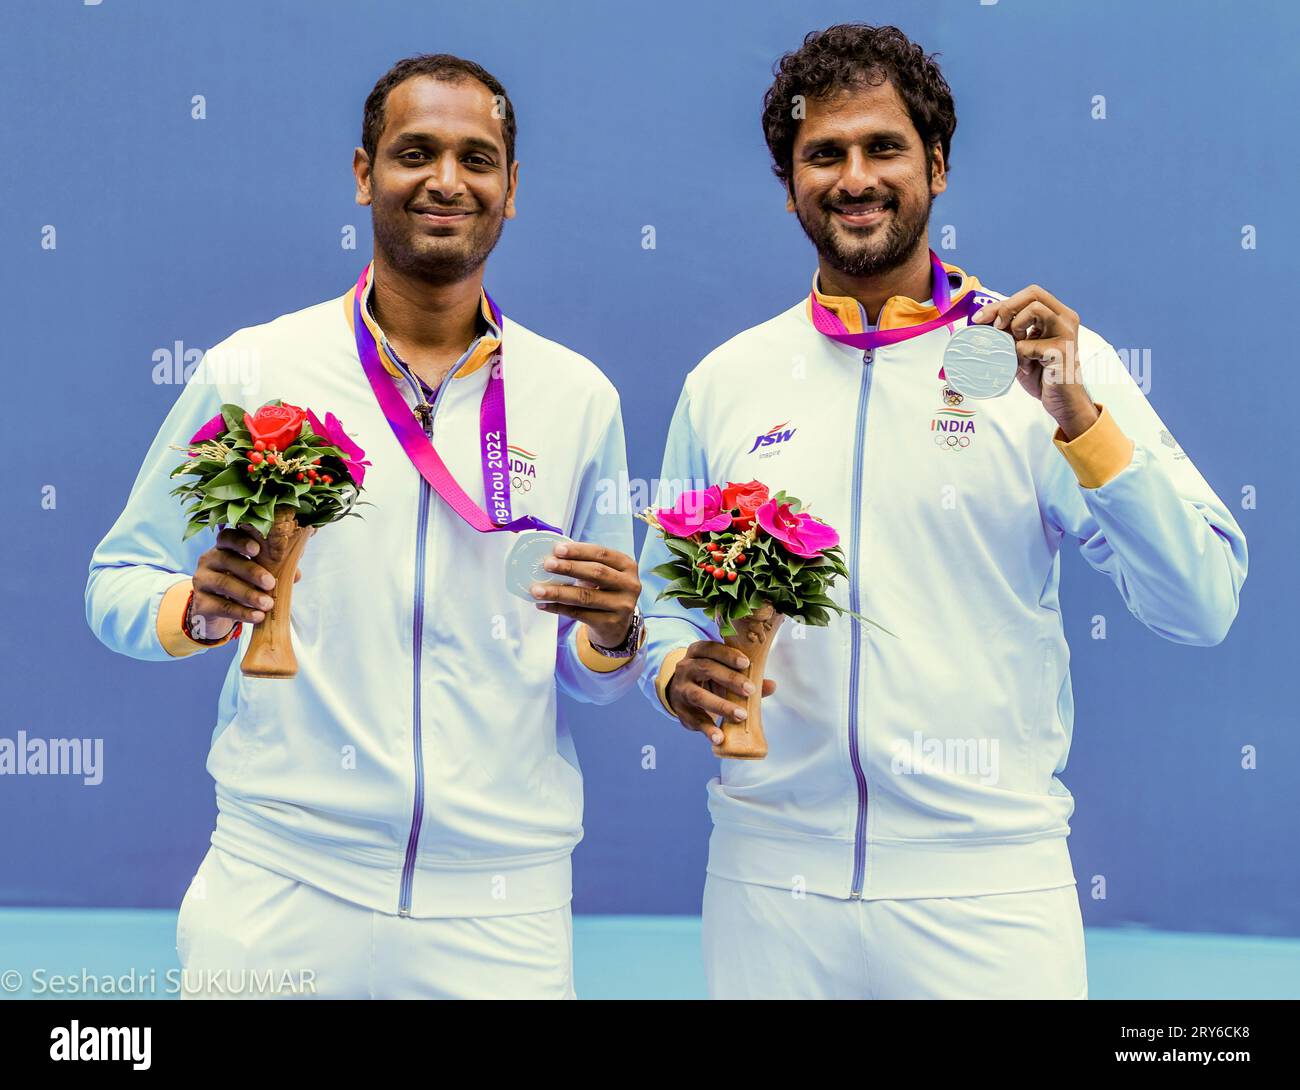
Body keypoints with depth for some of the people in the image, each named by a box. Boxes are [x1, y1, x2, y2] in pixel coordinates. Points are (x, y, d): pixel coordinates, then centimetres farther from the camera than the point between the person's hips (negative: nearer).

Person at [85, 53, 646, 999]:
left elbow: (591, 674, 12)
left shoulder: (580, 398, 5)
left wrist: (611, 635, -10)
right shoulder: (252, 370, 0)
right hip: (280, 887, -1)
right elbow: (116, 584, 6)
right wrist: (200, 608, -14)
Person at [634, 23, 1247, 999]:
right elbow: (665, 599, 15)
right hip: (770, 879, 2)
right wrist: (678, 670, -6)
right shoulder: (725, 382, 7)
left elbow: (1201, 608, -8)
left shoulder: (1044, 360, -1)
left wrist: (1080, 418, -18)